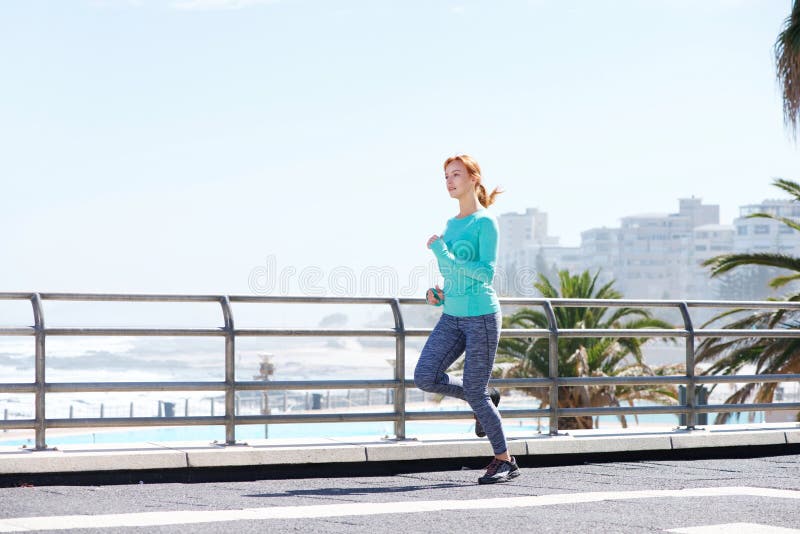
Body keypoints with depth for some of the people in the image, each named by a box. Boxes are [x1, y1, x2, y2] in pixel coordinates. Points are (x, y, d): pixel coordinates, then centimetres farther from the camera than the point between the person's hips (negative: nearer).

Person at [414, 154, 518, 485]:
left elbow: (486, 273, -18)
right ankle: (486, 398, 16)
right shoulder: (450, 225, 13)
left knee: (474, 392, -5)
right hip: (452, 316, 7)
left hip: (481, 316, -7)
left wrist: (445, 256, -23)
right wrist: (439, 295, 5)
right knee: (425, 377, -8)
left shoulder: (485, 222, -9)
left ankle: (505, 461, 11)